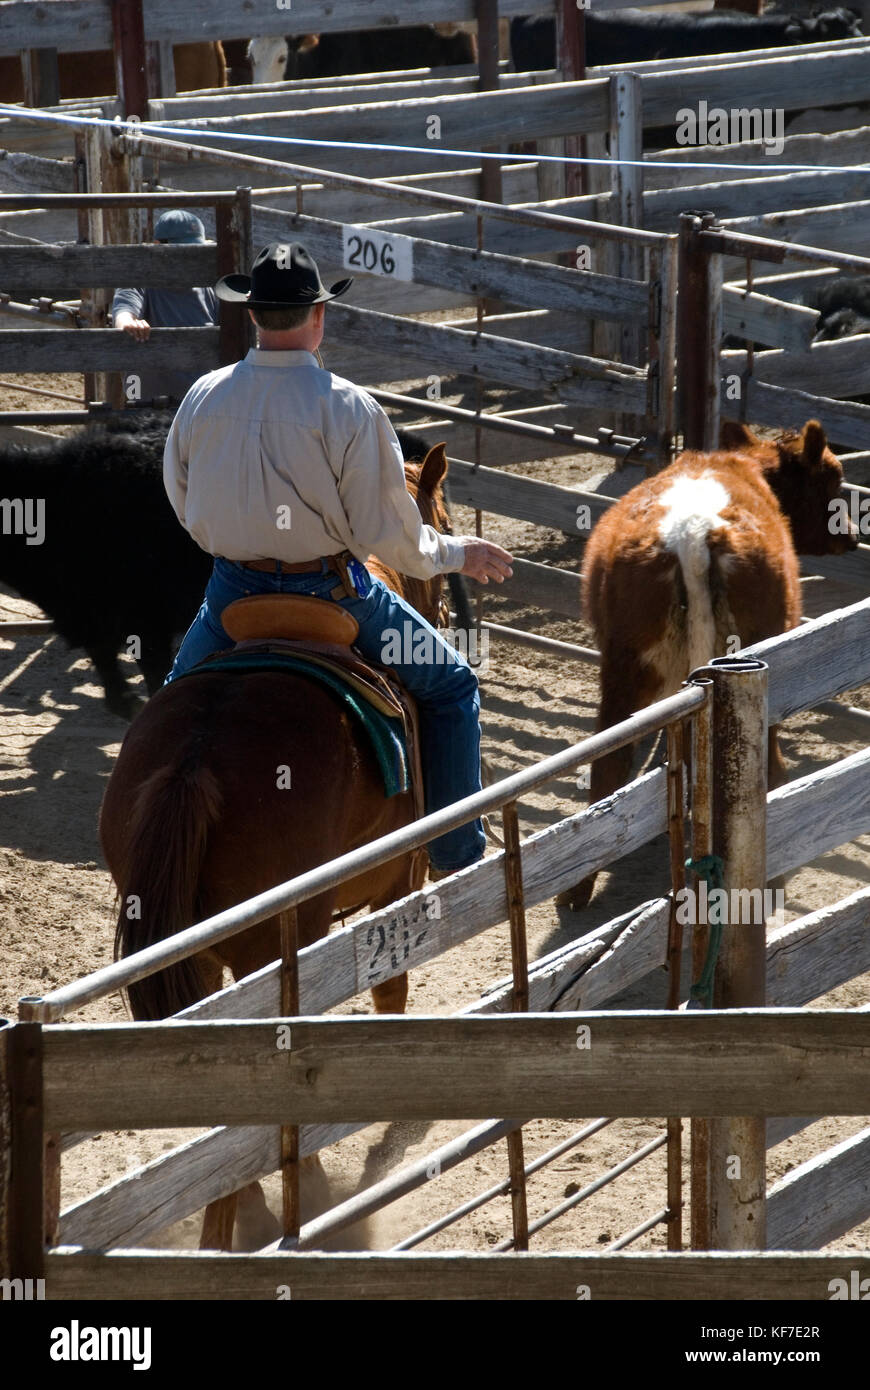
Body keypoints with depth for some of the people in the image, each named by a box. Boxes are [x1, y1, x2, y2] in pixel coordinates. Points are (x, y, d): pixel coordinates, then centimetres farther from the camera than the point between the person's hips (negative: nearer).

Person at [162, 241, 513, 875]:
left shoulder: (202, 398, -6)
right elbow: (386, 535, -16)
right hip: (329, 591, -3)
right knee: (453, 685, 15)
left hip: (233, 593, 3)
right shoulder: (349, 408, -18)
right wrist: (456, 553, 3)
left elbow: (183, 502, 8)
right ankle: (458, 858, 16)